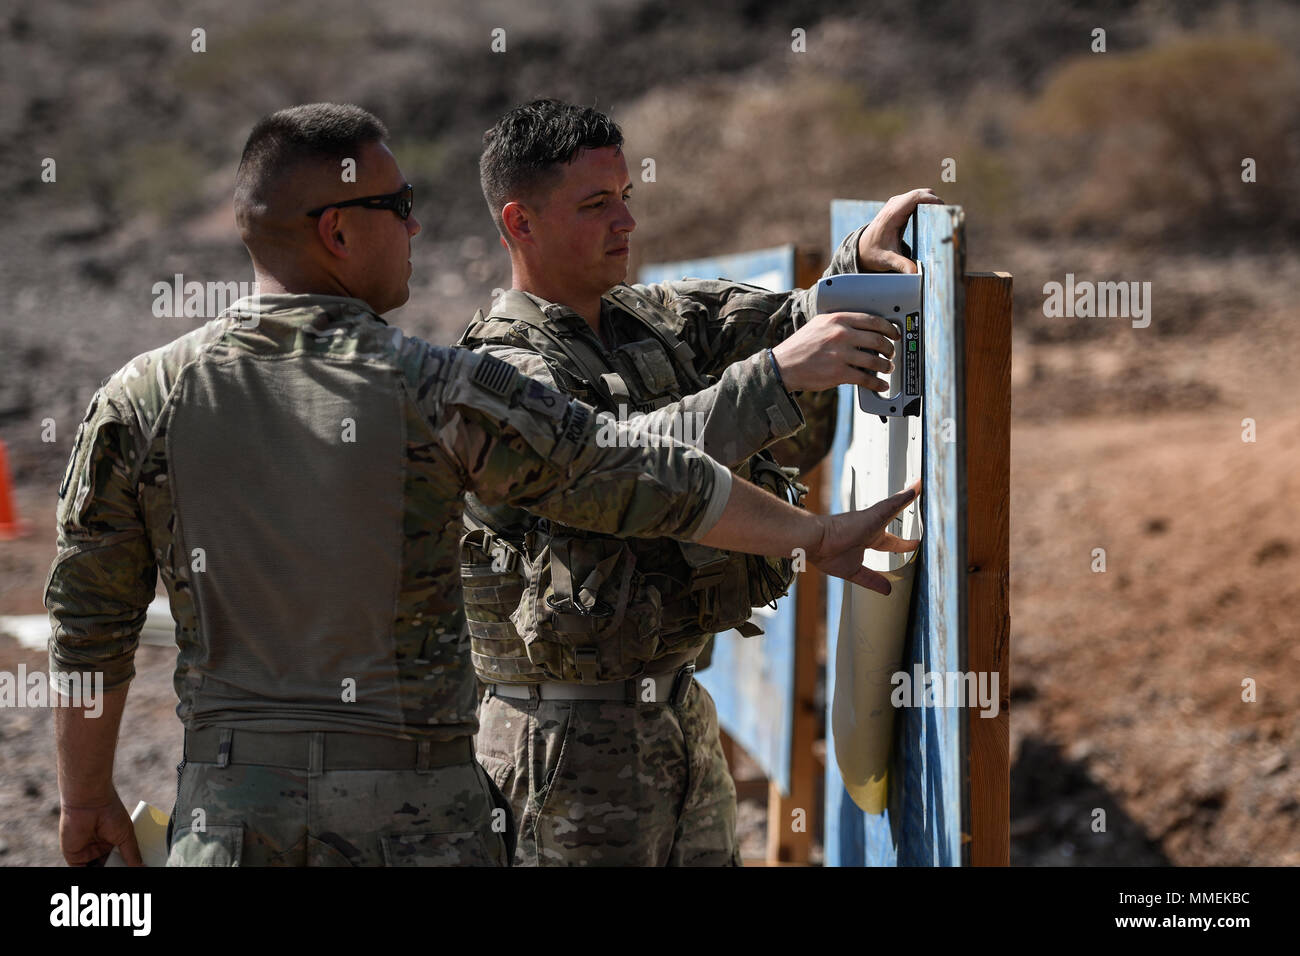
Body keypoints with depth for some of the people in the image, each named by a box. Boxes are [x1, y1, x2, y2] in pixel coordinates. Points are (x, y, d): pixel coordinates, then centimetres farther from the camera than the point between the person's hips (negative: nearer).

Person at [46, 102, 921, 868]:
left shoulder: (143, 400, 0)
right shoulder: (433, 391, -8)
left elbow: (90, 624, 6)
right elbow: (633, 481, -2)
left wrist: (86, 794, 19)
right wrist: (813, 533, 10)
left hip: (227, 813, 2)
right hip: (415, 812, -2)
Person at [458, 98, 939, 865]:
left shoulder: (658, 321, 10)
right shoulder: (505, 371, -15)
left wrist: (862, 261, -11)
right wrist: (780, 374, -38)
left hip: (684, 718, 8)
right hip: (571, 743, -8)